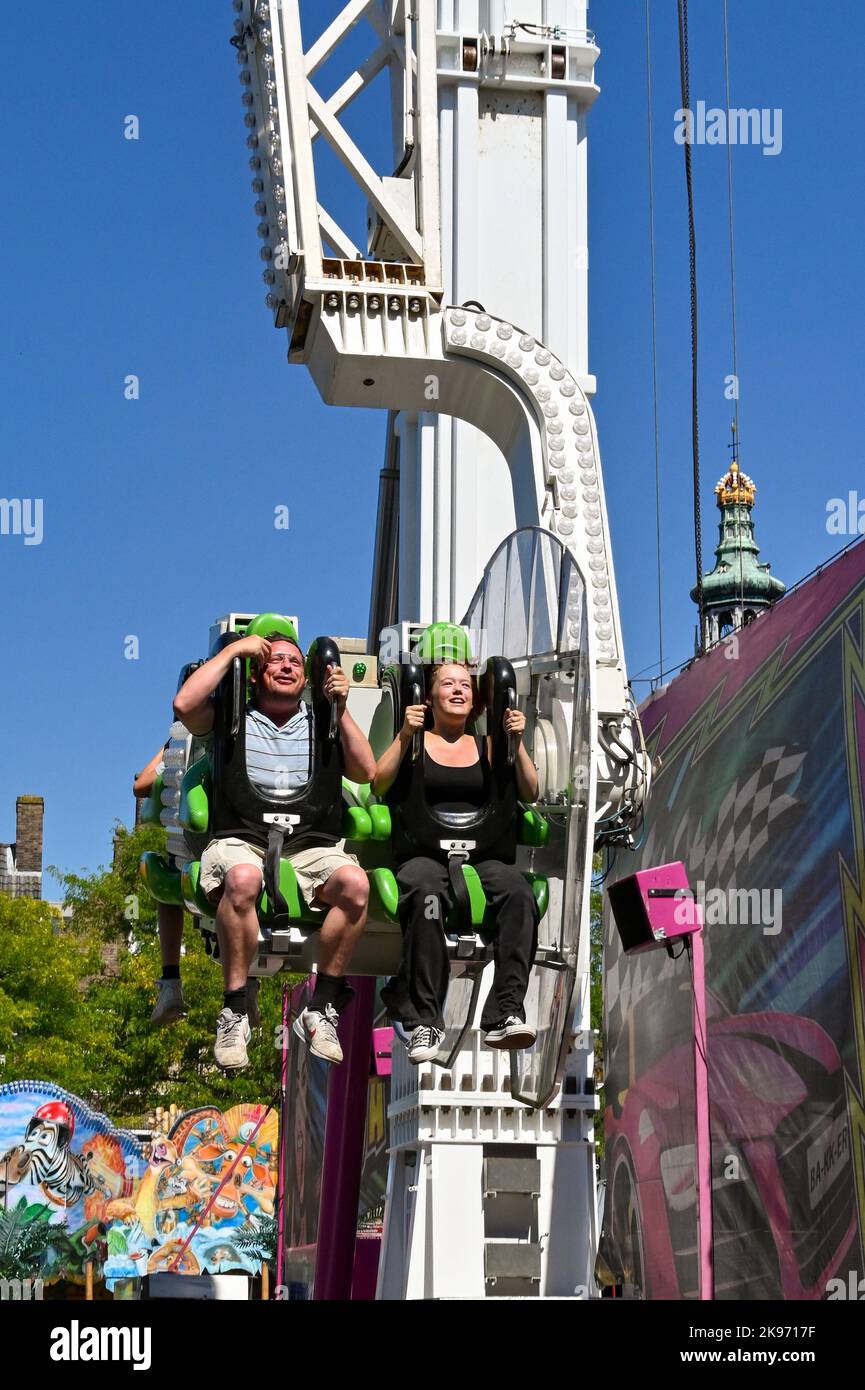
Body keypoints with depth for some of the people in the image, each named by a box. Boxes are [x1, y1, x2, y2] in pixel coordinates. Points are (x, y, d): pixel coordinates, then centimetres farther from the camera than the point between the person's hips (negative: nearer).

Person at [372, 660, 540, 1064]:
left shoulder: (486, 746, 22)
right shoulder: (414, 742, 16)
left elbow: (530, 794, 12)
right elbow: (378, 786, 0)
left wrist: (517, 743, 0)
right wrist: (404, 736, -8)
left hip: (482, 853, 2)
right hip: (423, 852, -2)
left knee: (519, 894, -33)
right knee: (426, 895, -39)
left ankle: (506, 1014, -38)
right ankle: (424, 1021, -38)